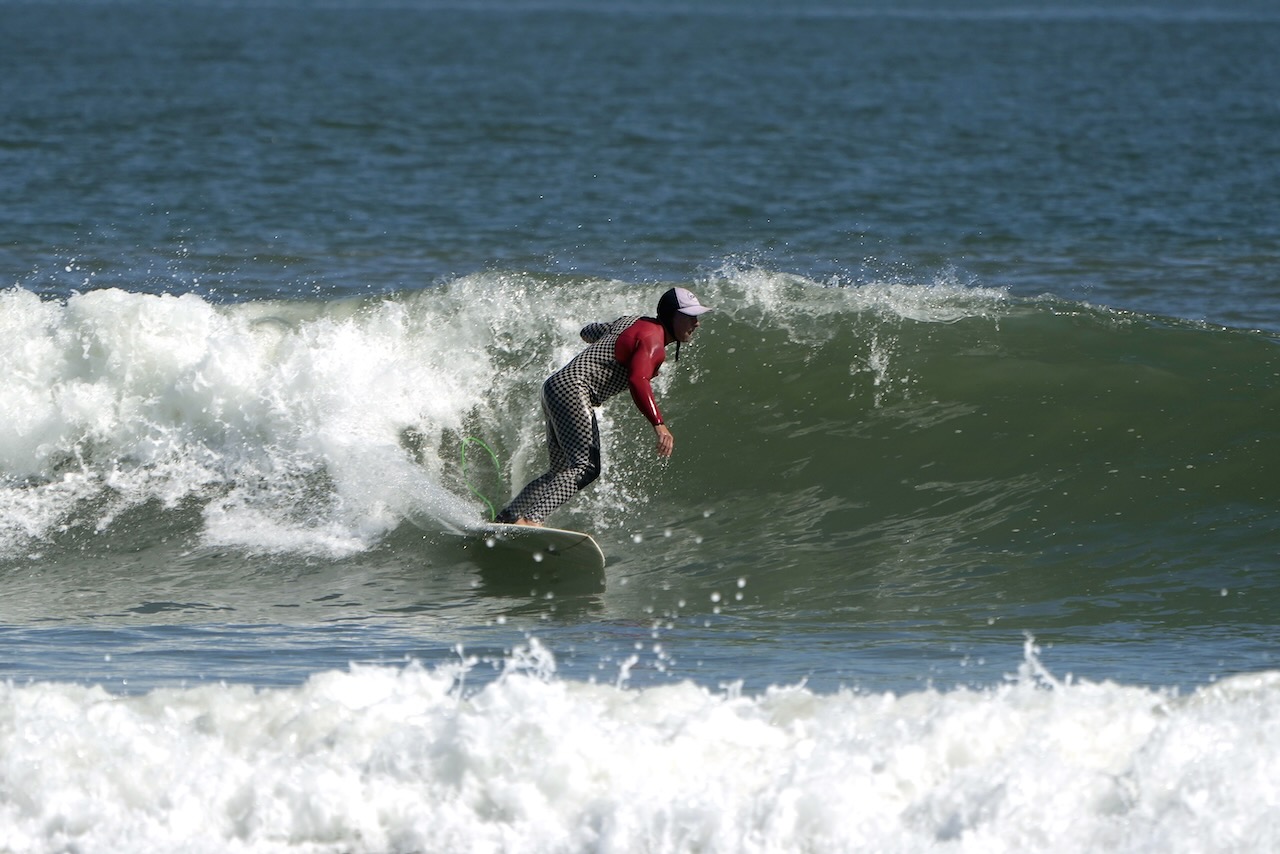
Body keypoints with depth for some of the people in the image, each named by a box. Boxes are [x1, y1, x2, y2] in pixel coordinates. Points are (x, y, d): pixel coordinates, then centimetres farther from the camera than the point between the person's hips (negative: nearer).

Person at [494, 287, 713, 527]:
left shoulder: (632, 322, 20)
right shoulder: (652, 338, -8)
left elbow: (589, 332, 34)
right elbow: (638, 380, -24)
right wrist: (659, 425, -29)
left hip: (556, 386, 10)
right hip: (573, 388, -10)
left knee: (563, 472, 14)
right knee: (585, 468, -19)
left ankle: (503, 519, 12)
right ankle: (529, 519, -32)